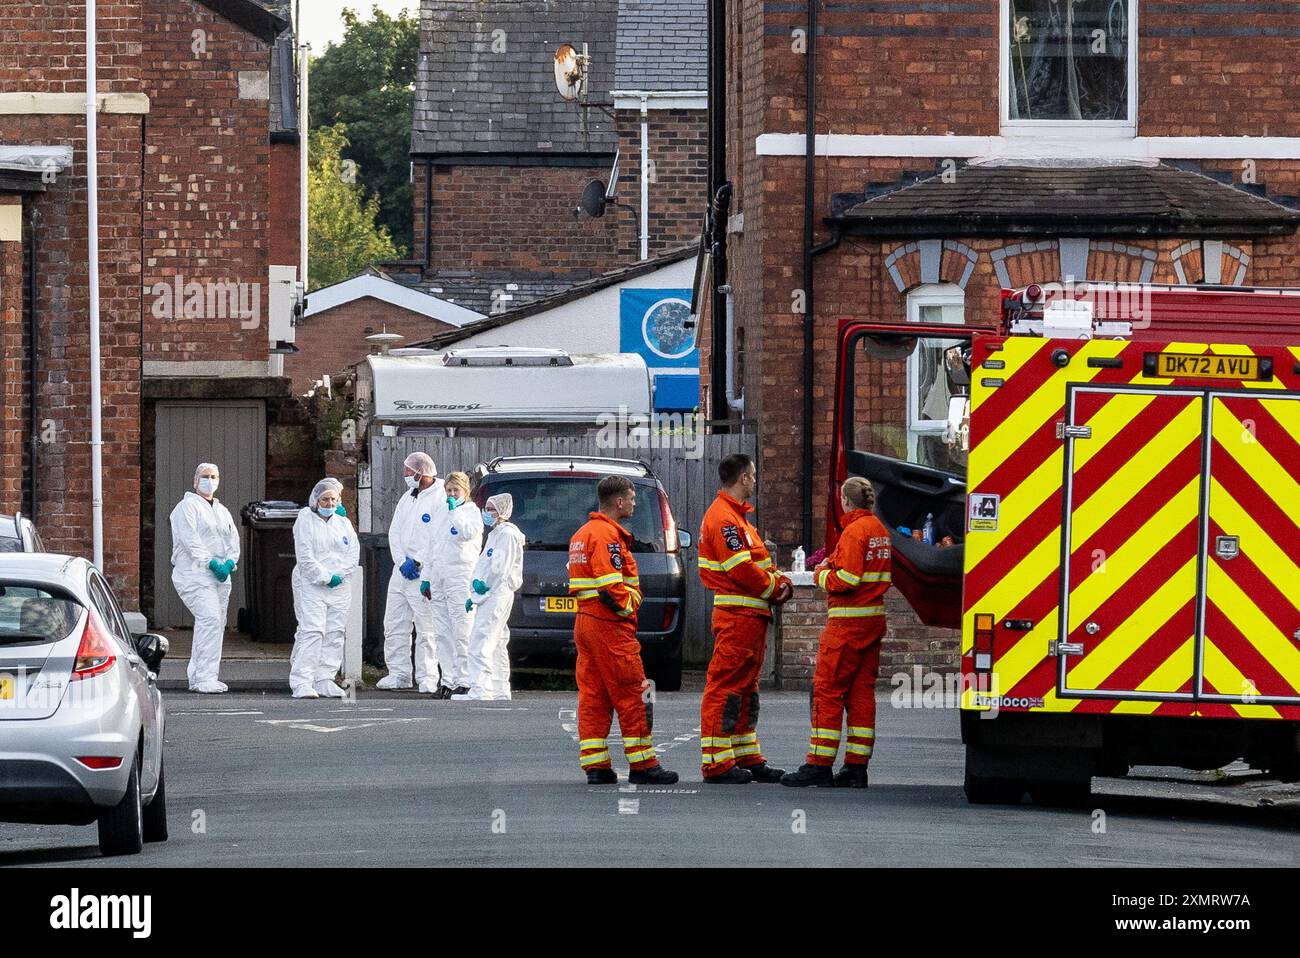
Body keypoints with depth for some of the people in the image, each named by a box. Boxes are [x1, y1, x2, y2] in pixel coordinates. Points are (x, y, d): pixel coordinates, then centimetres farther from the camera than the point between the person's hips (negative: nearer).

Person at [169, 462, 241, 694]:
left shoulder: (222, 511, 24)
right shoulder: (187, 507, 0)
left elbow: (233, 540, 15)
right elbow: (190, 540, -11)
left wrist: (229, 563, -4)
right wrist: (211, 563, -18)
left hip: (220, 576, 8)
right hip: (195, 573, -8)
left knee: (217, 624, 5)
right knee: (210, 619, -20)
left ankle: (196, 676, 12)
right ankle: (205, 678, -23)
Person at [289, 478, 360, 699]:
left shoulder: (343, 522, 15)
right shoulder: (305, 519, 0)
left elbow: (353, 554, 8)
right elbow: (305, 556, -9)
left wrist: (338, 575, -7)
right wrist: (325, 578, -13)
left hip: (339, 587, 6)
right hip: (310, 584, -6)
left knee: (334, 635, 3)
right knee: (311, 632, -14)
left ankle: (325, 681, 7)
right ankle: (301, 683, -16)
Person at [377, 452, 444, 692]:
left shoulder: (441, 500, -8)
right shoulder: (407, 498, 16)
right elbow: (394, 532, 11)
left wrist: (416, 563, -14)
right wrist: (402, 561, -3)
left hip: (424, 574, -8)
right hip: (401, 570, 8)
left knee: (426, 629, -6)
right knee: (394, 625, 6)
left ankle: (427, 677, -4)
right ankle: (399, 674, 12)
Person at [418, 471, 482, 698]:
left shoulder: (471, 511, 3)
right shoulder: (439, 513, 22)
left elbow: (468, 532, -18)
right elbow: (429, 549, 24)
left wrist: (455, 510, -12)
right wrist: (426, 578, 19)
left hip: (460, 576, -7)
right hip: (437, 575, 7)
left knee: (461, 632, -10)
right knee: (442, 633, 5)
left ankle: (464, 681, -11)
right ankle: (447, 680, 8)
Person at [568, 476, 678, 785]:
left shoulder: (582, 535, 18)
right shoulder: (607, 536, -15)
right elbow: (610, 587, -22)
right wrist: (628, 605, -6)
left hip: (585, 620, 10)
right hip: (610, 625, -10)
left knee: (592, 697, 8)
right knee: (631, 696, -4)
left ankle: (595, 765, 7)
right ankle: (643, 765, -2)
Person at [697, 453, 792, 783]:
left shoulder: (736, 516, 20)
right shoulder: (724, 518, -15)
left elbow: (759, 562, 21)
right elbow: (741, 569, -21)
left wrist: (779, 582, 4)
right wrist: (774, 589, -9)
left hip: (752, 617, 11)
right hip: (737, 616, -11)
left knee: (745, 688, 16)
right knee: (726, 686, -9)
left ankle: (747, 758, 23)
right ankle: (717, 763, -9)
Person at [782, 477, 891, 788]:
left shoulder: (855, 531, -14)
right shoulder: (880, 530, 13)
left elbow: (846, 580, -20)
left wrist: (822, 575, -1)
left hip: (847, 622, -9)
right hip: (874, 618, 9)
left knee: (827, 691, -5)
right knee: (862, 692, 8)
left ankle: (819, 765, -7)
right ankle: (856, 767, 7)